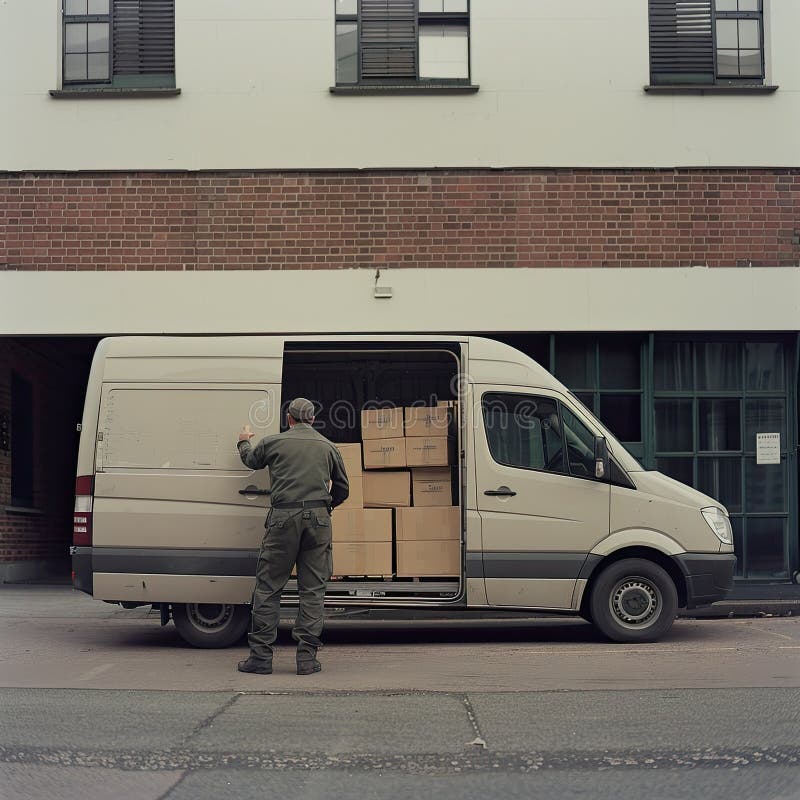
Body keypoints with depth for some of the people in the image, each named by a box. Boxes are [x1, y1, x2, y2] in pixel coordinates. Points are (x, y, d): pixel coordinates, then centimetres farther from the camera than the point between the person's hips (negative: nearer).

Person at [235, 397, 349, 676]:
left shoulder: (273, 442, 7)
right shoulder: (327, 446, 13)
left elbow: (251, 460, 28)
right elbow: (342, 488, 20)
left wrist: (243, 442, 50)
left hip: (284, 517, -1)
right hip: (318, 518, 2)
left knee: (268, 587, 5)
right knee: (312, 589, 5)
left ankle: (261, 656, 4)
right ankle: (307, 657, 2)